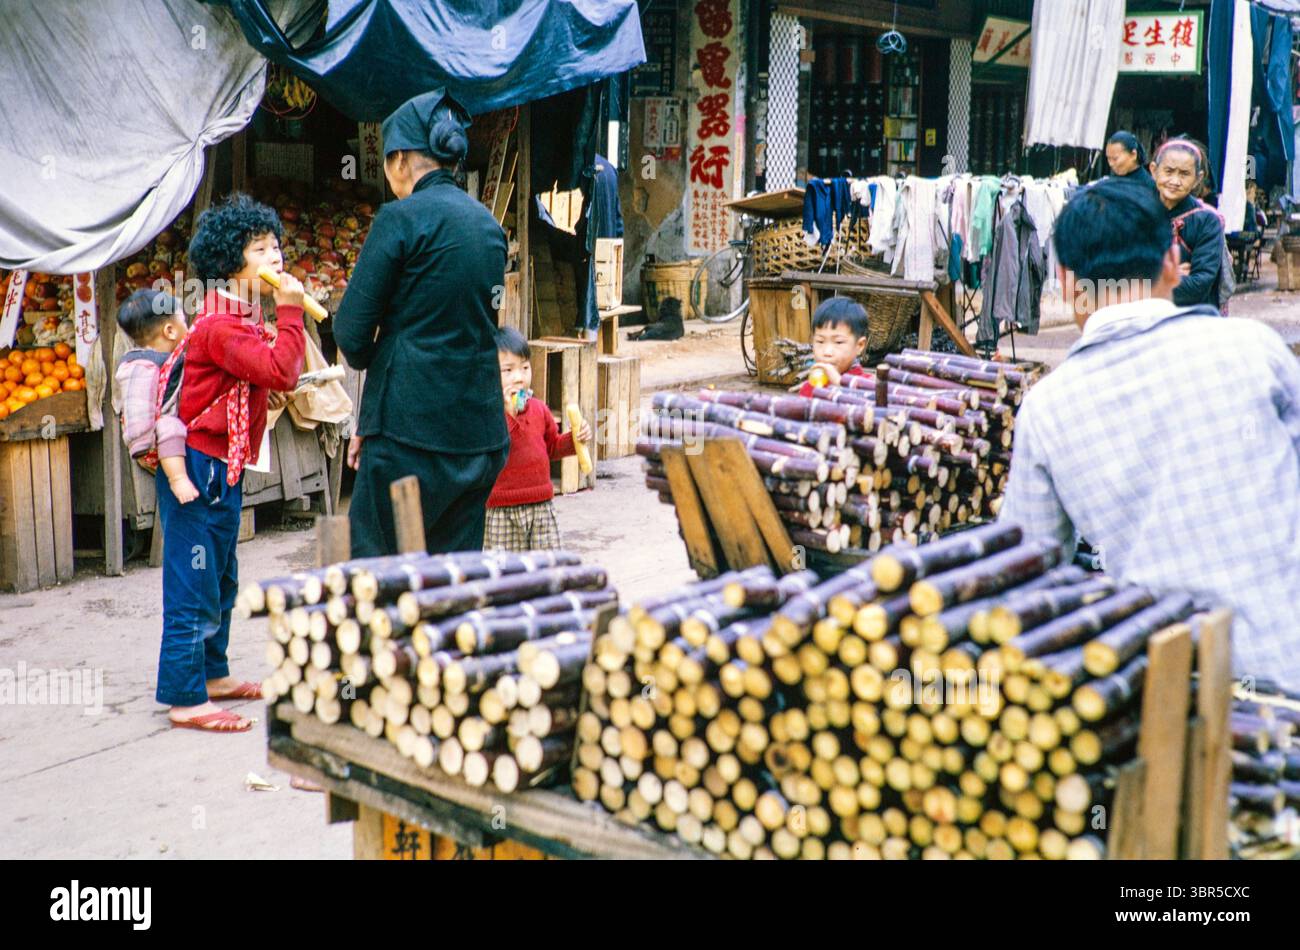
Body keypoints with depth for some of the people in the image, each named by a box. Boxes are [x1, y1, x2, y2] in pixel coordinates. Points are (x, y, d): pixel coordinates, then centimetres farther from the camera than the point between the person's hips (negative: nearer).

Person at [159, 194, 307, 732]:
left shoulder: (240, 318, 14)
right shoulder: (220, 325, -20)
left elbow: (270, 374, 16)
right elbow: (281, 373, -29)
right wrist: (289, 311, -21)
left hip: (224, 465, 11)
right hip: (199, 465, -11)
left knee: (220, 580, 19)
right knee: (194, 586, -6)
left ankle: (212, 674, 32)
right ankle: (185, 699, 0)